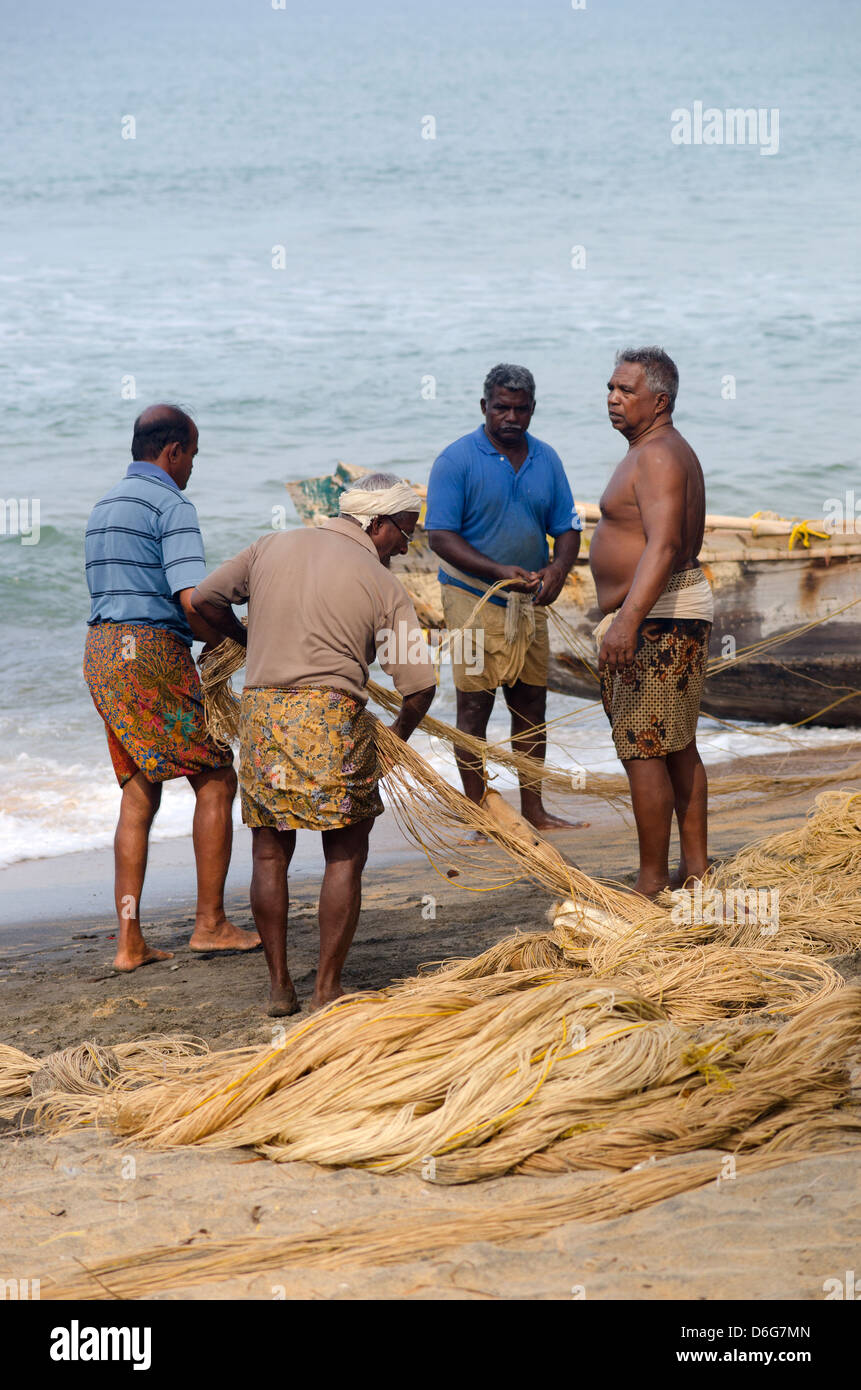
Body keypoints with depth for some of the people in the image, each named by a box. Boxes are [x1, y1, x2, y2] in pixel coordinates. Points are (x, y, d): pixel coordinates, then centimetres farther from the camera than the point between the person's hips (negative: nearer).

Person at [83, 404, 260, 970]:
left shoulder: (105, 506, 21)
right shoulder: (170, 505, -9)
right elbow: (192, 600, -20)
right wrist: (227, 639, 0)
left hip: (102, 651, 9)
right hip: (154, 651, -9)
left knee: (140, 792, 9)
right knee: (215, 778, 2)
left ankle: (129, 940, 4)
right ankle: (211, 923, 3)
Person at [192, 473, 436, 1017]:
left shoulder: (274, 547, 12)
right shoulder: (383, 585, 2)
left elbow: (205, 599, 18)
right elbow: (420, 686, -3)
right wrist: (396, 738, 16)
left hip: (262, 708, 4)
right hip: (333, 713, -4)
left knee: (270, 853, 14)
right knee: (346, 854, 7)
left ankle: (280, 986, 16)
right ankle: (328, 988, 6)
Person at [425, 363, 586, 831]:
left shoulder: (546, 459, 7)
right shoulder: (457, 459, -9)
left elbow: (567, 527, 9)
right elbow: (441, 535, -14)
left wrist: (558, 567, -13)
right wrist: (500, 571, -25)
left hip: (529, 601, 5)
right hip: (472, 598, -5)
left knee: (531, 705, 10)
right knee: (474, 708, -3)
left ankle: (533, 810, 19)